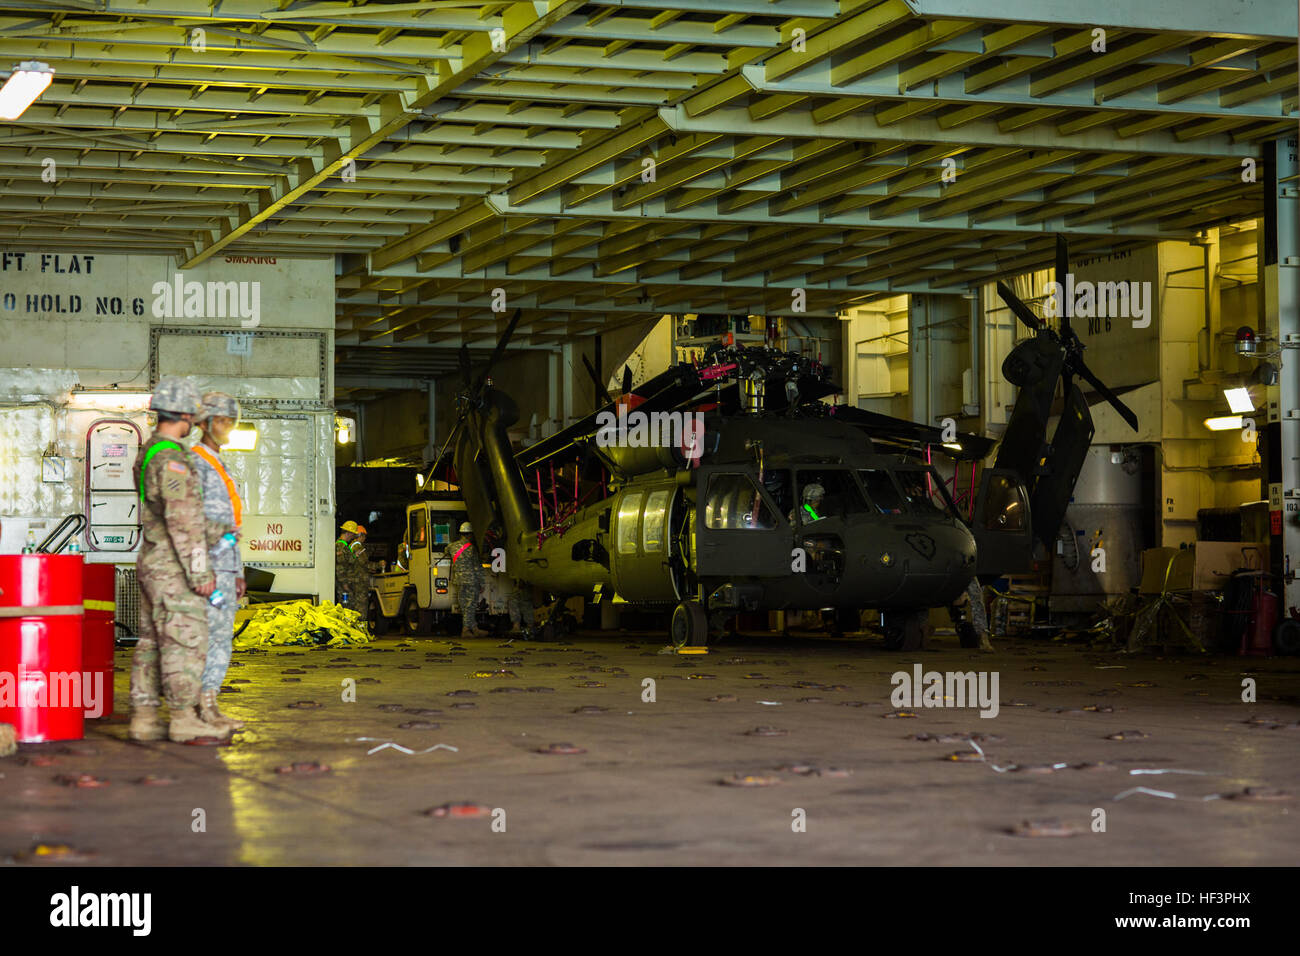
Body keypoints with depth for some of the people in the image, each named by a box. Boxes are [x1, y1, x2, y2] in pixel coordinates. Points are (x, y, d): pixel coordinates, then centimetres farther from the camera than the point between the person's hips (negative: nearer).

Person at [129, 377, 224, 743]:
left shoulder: (148, 453, 15)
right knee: (186, 641, -6)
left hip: (151, 563, 10)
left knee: (152, 643, 9)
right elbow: (182, 521, -22)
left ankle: (144, 718, 11)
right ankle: (184, 718, -5)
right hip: (174, 566, -10)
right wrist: (200, 572, -20)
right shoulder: (171, 459, -18)